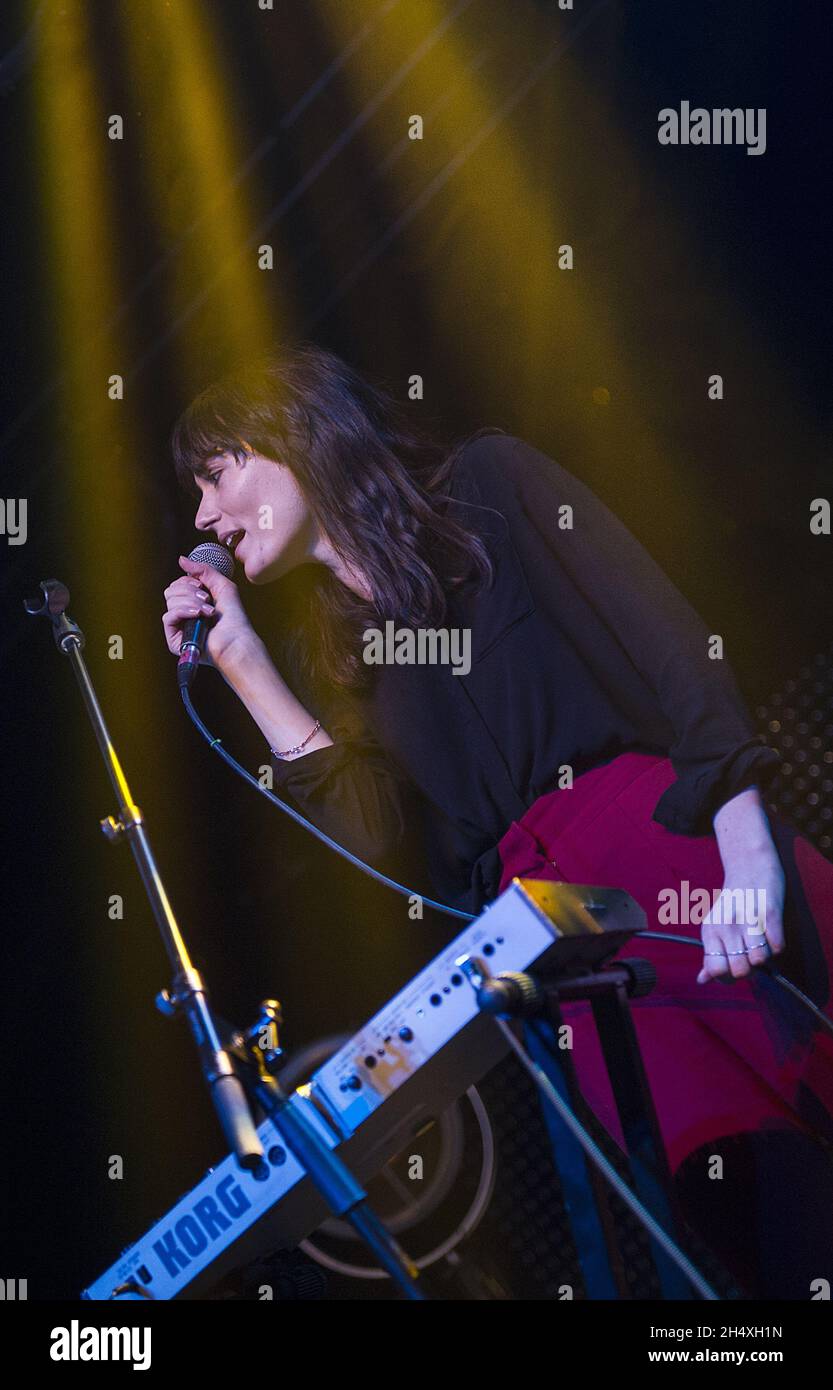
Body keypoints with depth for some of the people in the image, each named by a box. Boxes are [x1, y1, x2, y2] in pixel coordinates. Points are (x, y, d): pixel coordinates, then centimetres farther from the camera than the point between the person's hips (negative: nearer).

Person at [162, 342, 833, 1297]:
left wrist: (746, 844, -16)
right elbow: (388, 848, 7)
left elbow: (665, 636, -1)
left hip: (683, 829, -2)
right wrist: (242, 665, 12)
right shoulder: (322, 651, 22)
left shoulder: (488, 484, 11)